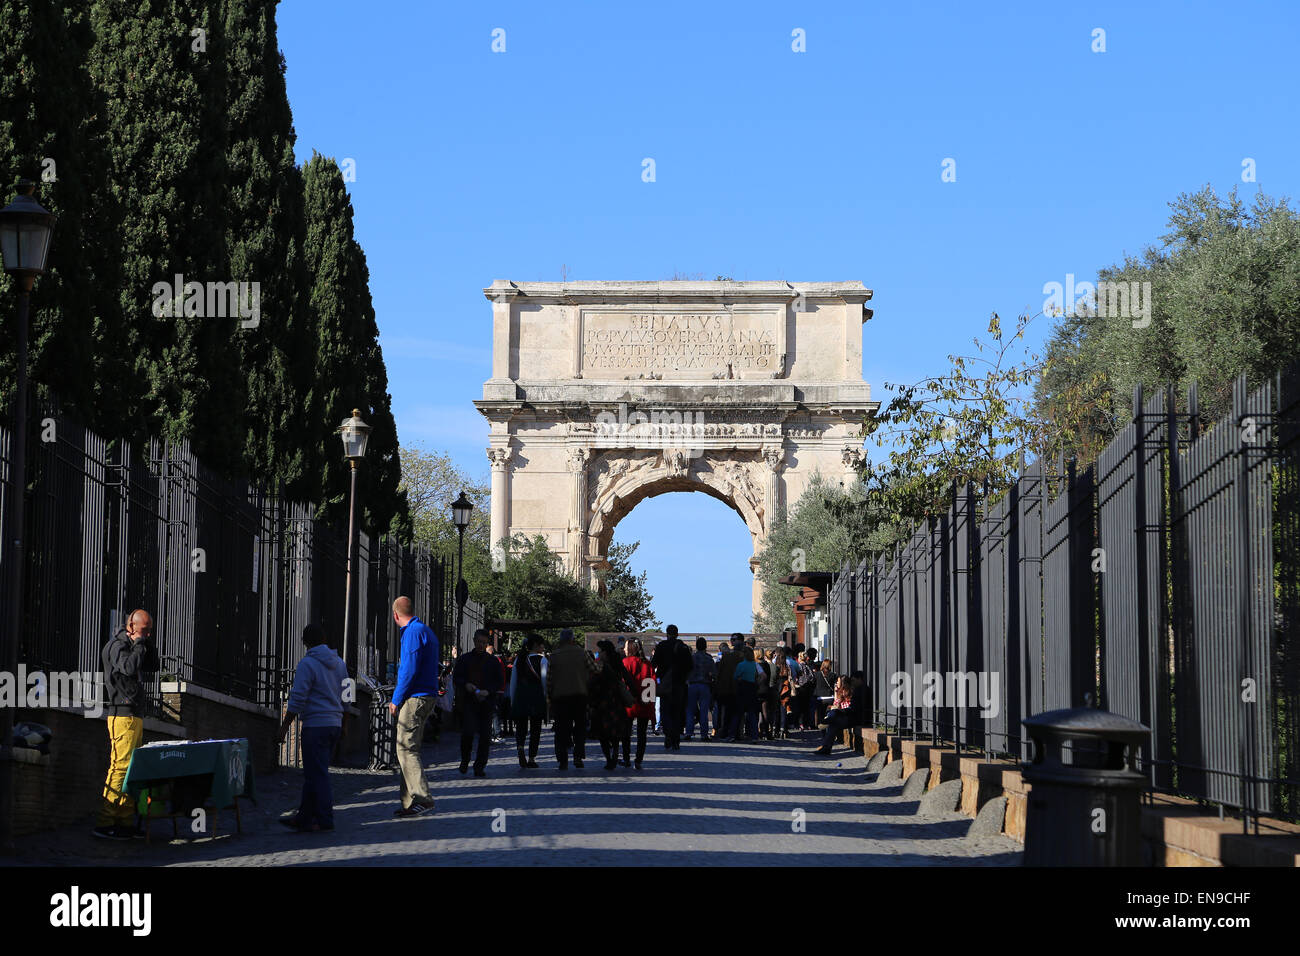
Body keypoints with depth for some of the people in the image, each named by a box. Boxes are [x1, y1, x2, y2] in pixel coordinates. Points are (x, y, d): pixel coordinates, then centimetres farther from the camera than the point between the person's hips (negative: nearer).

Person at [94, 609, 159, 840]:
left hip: (136, 716, 10)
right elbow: (130, 668, -25)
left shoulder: (132, 646, 21)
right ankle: (104, 824, -16)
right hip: (123, 715, -10)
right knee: (120, 767, -14)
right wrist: (139, 643, -12)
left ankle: (125, 822, 10)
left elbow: (152, 666, 24)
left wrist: (149, 644, 11)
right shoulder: (117, 646, -8)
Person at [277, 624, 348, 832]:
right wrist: (343, 725, 23)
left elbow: (297, 700, -15)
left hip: (316, 725, -8)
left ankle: (325, 820, -4)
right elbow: (345, 697, 16)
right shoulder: (338, 662, 11)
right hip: (335, 724, 8)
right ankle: (304, 817, 20)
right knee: (314, 773, 14)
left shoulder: (307, 664, -12)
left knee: (317, 774, -3)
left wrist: (284, 727, -8)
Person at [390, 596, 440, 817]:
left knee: (406, 749, -10)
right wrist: (400, 698, 20)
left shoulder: (413, 633, -12)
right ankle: (410, 802, 14)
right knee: (408, 749, 13)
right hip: (428, 695, 10)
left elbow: (410, 670, -18)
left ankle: (422, 799, -15)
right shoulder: (426, 631, 19)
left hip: (415, 698, -10)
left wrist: (396, 700, -11)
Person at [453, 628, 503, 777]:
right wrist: (466, 685, -10)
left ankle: (480, 766, 7)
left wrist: (488, 691, -10)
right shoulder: (464, 659, 11)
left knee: (485, 735, -2)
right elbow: (456, 678, 11)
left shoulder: (493, 661, 10)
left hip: (487, 702, 1)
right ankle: (465, 759, 10)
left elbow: (500, 682, 8)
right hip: (468, 701, -1)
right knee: (468, 731, -14)